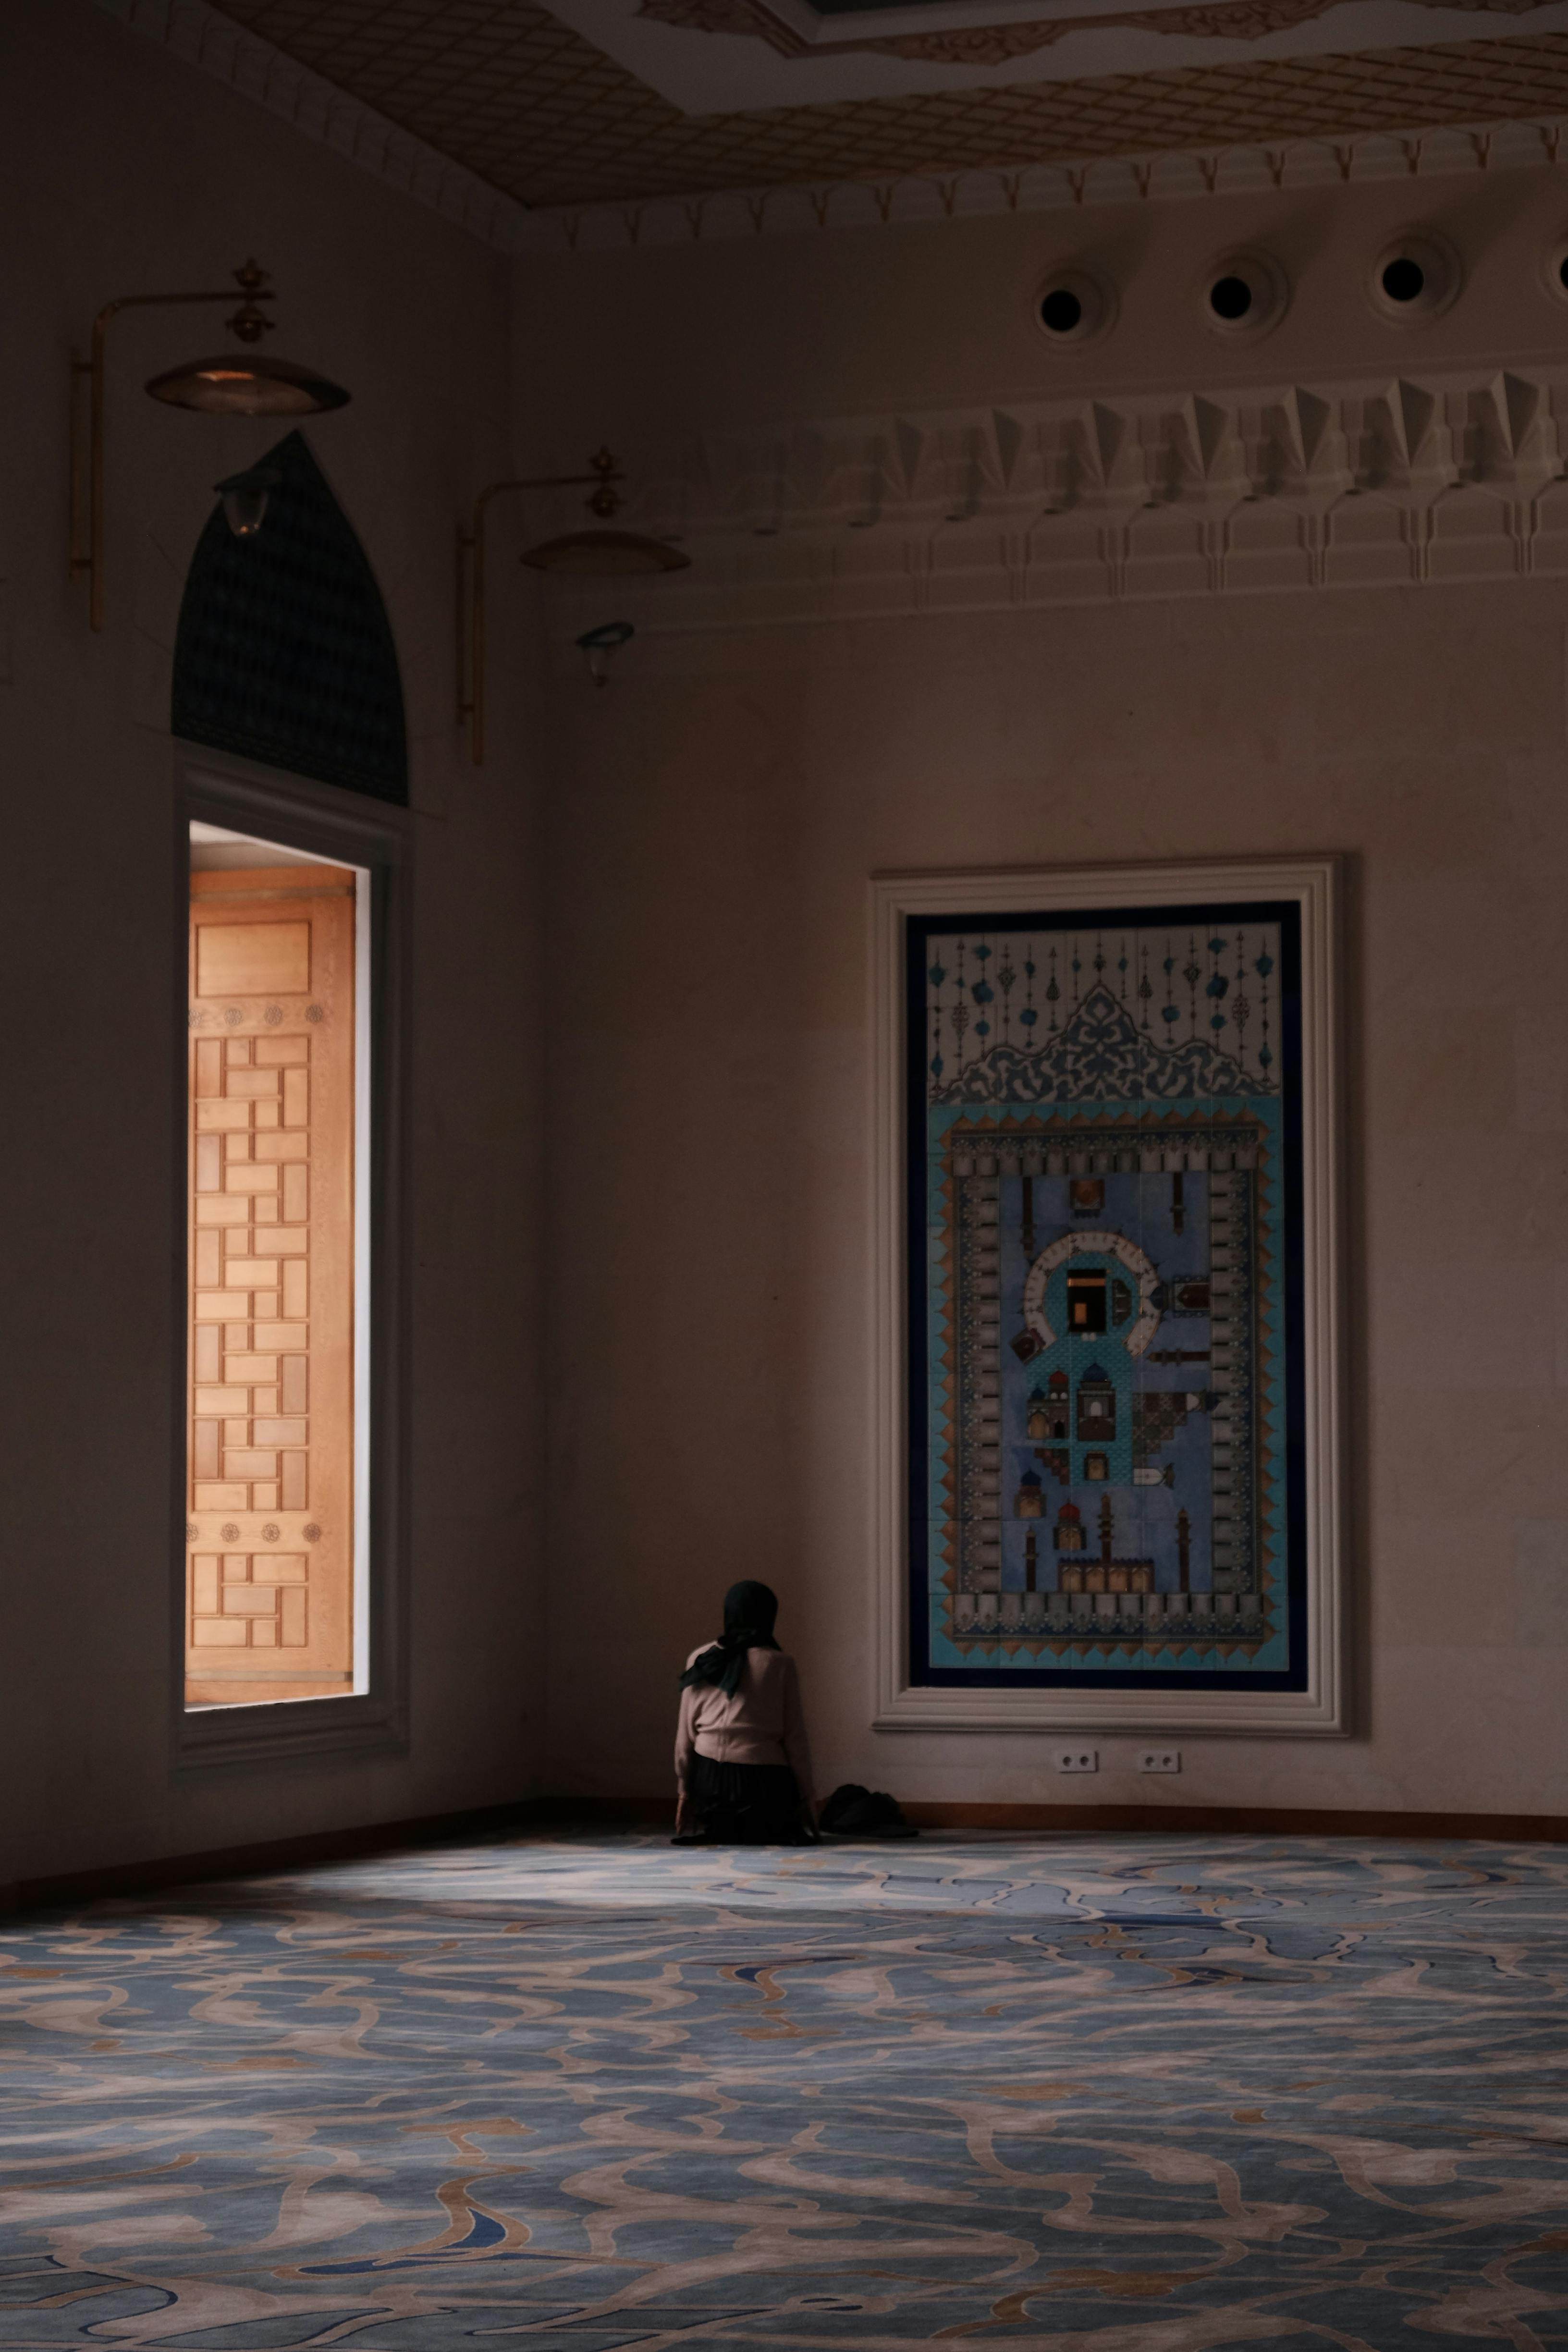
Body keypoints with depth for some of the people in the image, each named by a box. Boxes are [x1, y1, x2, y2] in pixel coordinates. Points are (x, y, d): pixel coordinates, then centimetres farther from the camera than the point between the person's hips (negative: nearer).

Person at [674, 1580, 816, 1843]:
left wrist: (683, 1790, 11)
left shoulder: (700, 1660, 3)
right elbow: (795, 1737, -3)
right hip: (762, 1779, -3)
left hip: (709, 1778, 3)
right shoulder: (780, 1663, -4)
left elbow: (686, 1733, 4)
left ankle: (717, 1830, -3)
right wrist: (807, 1795, 6)